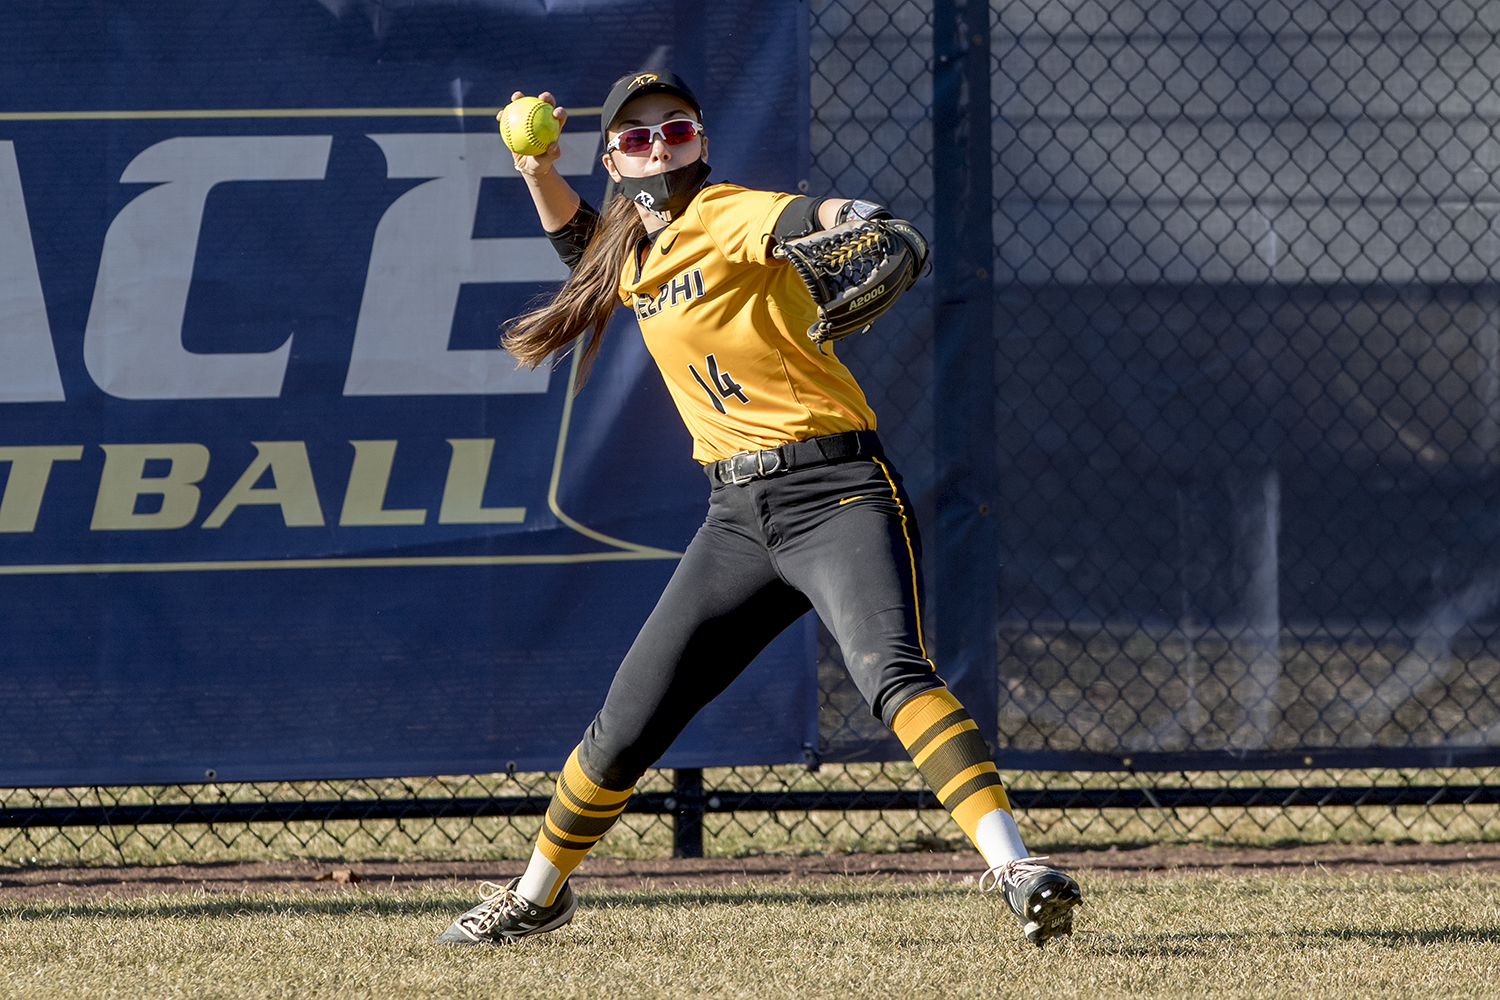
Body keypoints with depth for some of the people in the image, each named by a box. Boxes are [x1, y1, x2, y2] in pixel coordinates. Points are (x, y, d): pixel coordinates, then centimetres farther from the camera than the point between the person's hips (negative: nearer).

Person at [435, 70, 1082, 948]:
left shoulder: (726, 218, -9)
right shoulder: (632, 253, 13)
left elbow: (795, 216, -33)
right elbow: (581, 240, 38)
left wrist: (851, 219, -57)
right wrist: (537, 167, 18)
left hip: (837, 489, -7)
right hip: (740, 517, 7)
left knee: (891, 671, -31)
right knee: (625, 733, 9)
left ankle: (1015, 867, -42)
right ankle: (538, 896, 32)